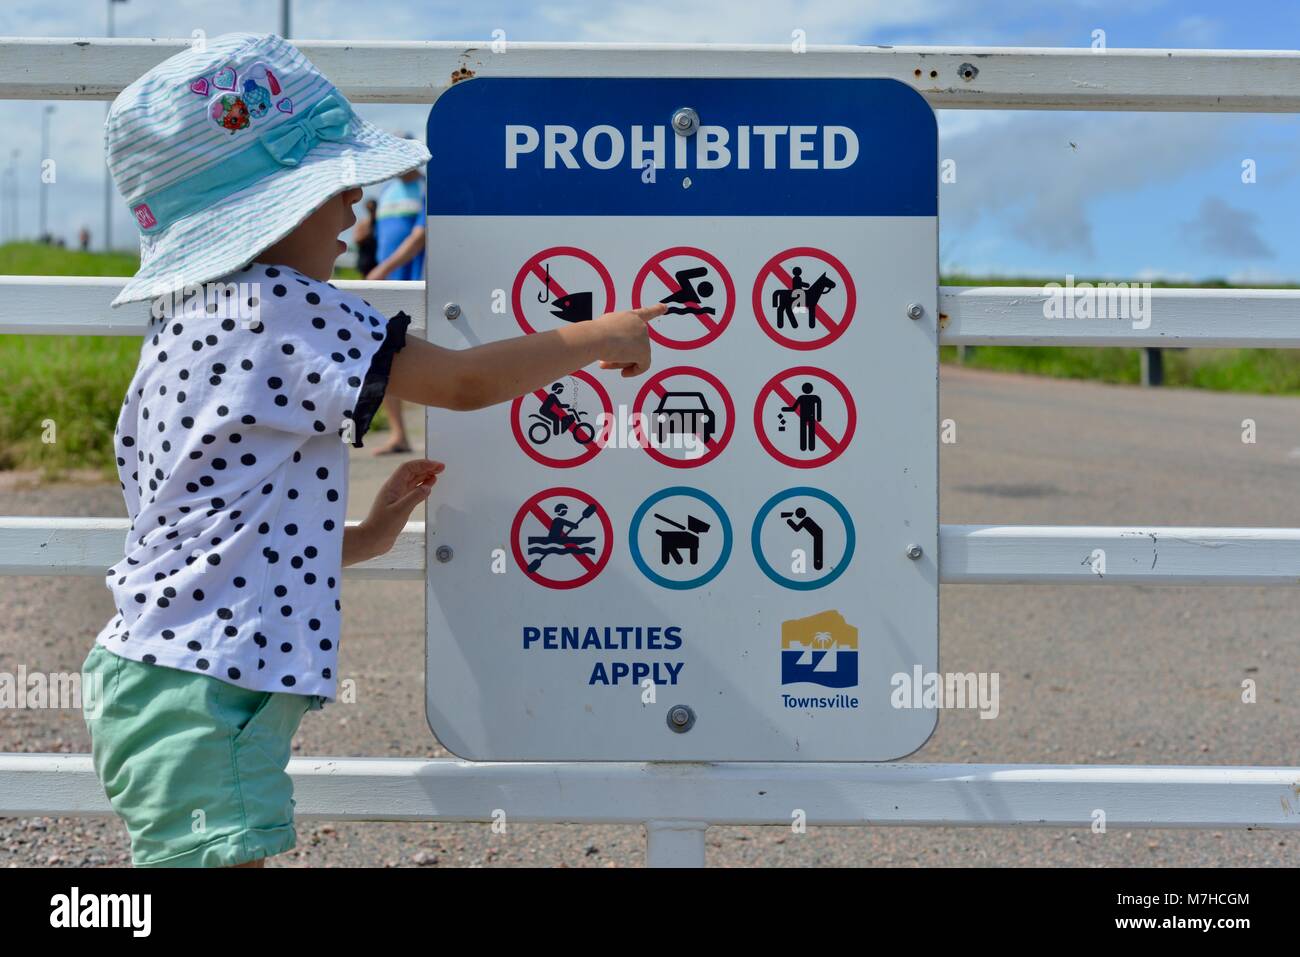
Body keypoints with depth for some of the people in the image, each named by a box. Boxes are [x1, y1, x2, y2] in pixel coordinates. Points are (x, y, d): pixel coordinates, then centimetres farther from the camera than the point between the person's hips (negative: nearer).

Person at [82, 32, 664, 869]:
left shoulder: (187, 323, 16)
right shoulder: (282, 305, -14)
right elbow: (464, 382, -12)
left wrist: (362, 538, 17)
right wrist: (603, 337, 2)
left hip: (153, 670, 10)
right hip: (205, 695, -10)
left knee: (231, 856, 16)